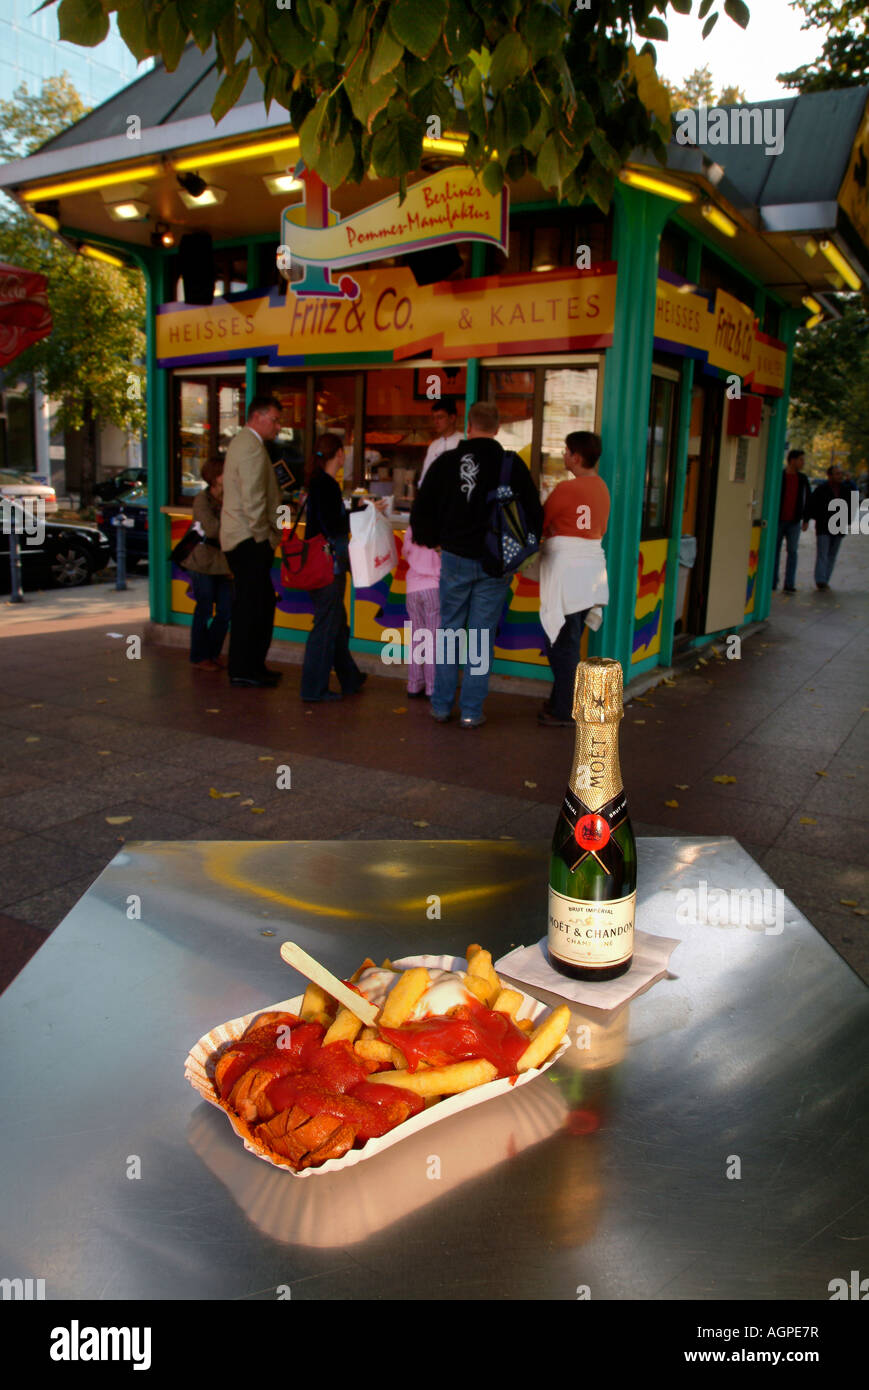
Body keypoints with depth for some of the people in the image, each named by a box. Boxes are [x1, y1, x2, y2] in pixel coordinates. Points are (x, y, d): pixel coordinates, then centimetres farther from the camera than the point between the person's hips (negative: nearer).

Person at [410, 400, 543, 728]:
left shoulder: (446, 462, -1)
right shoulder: (512, 465, -5)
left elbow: (421, 510, 4)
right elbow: (534, 513, -1)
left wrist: (431, 541, 20)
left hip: (455, 558, 1)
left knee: (449, 631, 12)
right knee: (481, 637, 5)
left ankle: (441, 706, 17)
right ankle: (472, 711, 9)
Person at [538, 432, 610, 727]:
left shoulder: (566, 489, -14)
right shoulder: (602, 487, 11)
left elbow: (540, 524, -5)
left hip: (566, 568, -8)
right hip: (591, 563, 8)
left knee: (562, 644, -2)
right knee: (569, 641, 16)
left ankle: (563, 712, 3)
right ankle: (561, 700, 25)